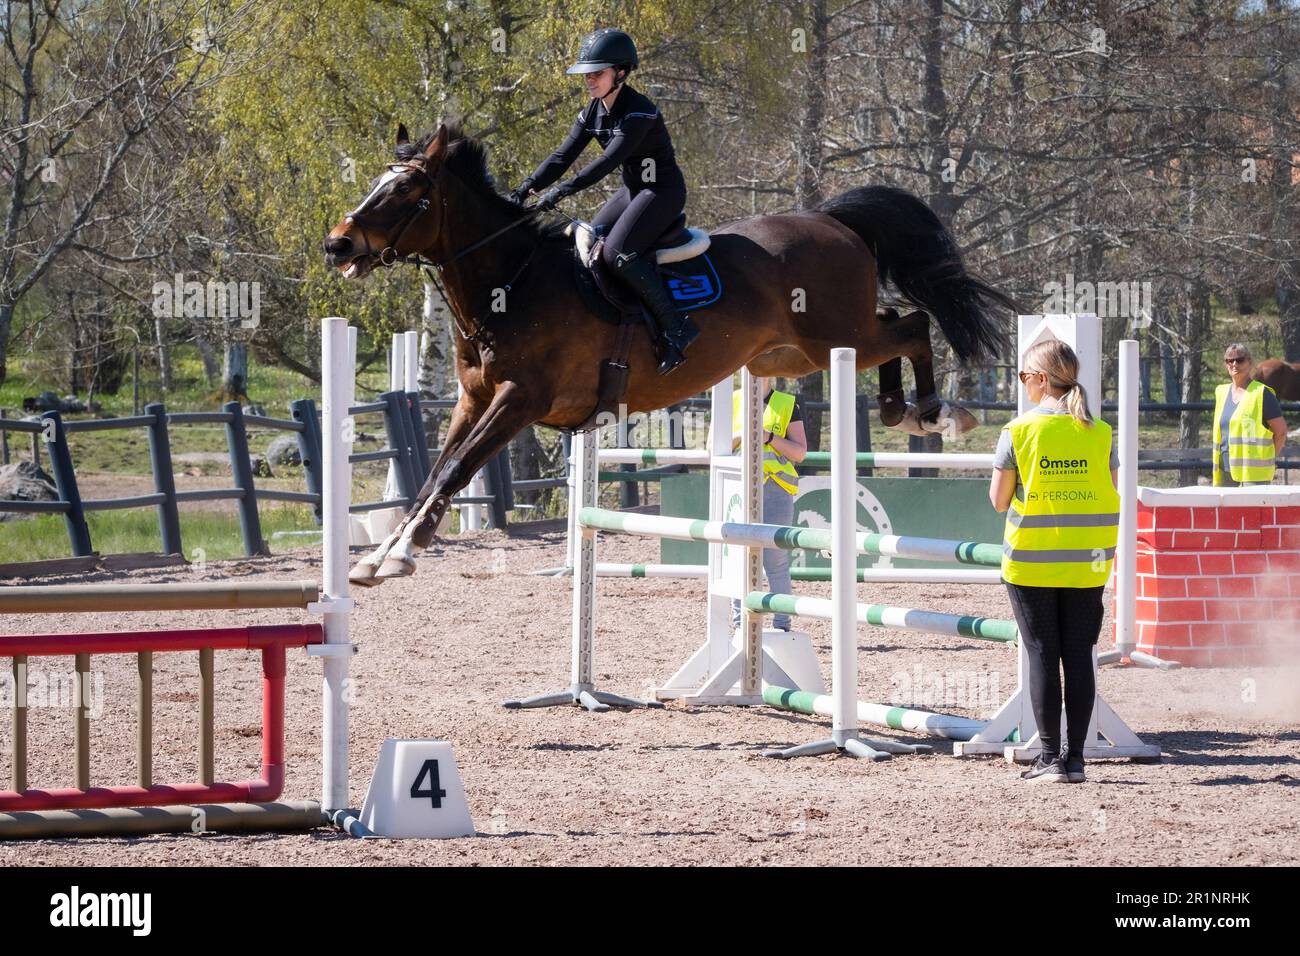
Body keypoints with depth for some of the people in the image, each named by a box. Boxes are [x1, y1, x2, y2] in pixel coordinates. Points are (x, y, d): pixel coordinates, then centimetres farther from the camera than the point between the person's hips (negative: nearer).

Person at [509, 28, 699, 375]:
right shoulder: (593, 112, 2)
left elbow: (609, 161, -35)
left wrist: (561, 192, -44)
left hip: (664, 192, -9)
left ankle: (676, 329, -21)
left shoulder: (640, 112, -24)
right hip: (631, 190, 9)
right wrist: (526, 189, -16)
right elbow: (563, 156, -2)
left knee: (616, 252, -26)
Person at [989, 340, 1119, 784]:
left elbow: (998, 500, -6)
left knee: (1042, 655, 3)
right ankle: (1074, 757, 6)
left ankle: (1050, 756, 1)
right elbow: (1111, 496, 1)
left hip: (1031, 561, -2)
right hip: (1086, 564, 2)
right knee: (1079, 656, 6)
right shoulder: (1098, 433, -1)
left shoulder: (1019, 431, -9)